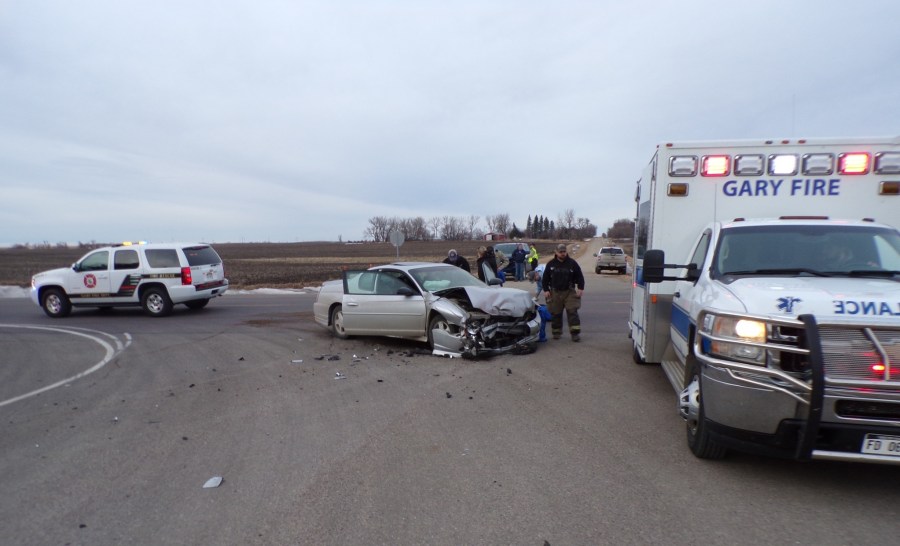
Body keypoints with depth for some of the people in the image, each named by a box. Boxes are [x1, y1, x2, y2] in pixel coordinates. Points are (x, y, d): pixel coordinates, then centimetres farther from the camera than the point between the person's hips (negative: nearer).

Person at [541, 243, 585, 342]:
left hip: (569, 292, -1)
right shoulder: (550, 264, 4)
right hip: (555, 293, 1)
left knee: (572, 312, -8)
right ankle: (556, 332, 19)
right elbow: (545, 278, 9)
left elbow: (580, 276, 5)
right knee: (555, 313, 6)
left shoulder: (572, 263, 1)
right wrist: (546, 290, 1)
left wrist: (580, 288, -4)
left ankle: (575, 333, -5)